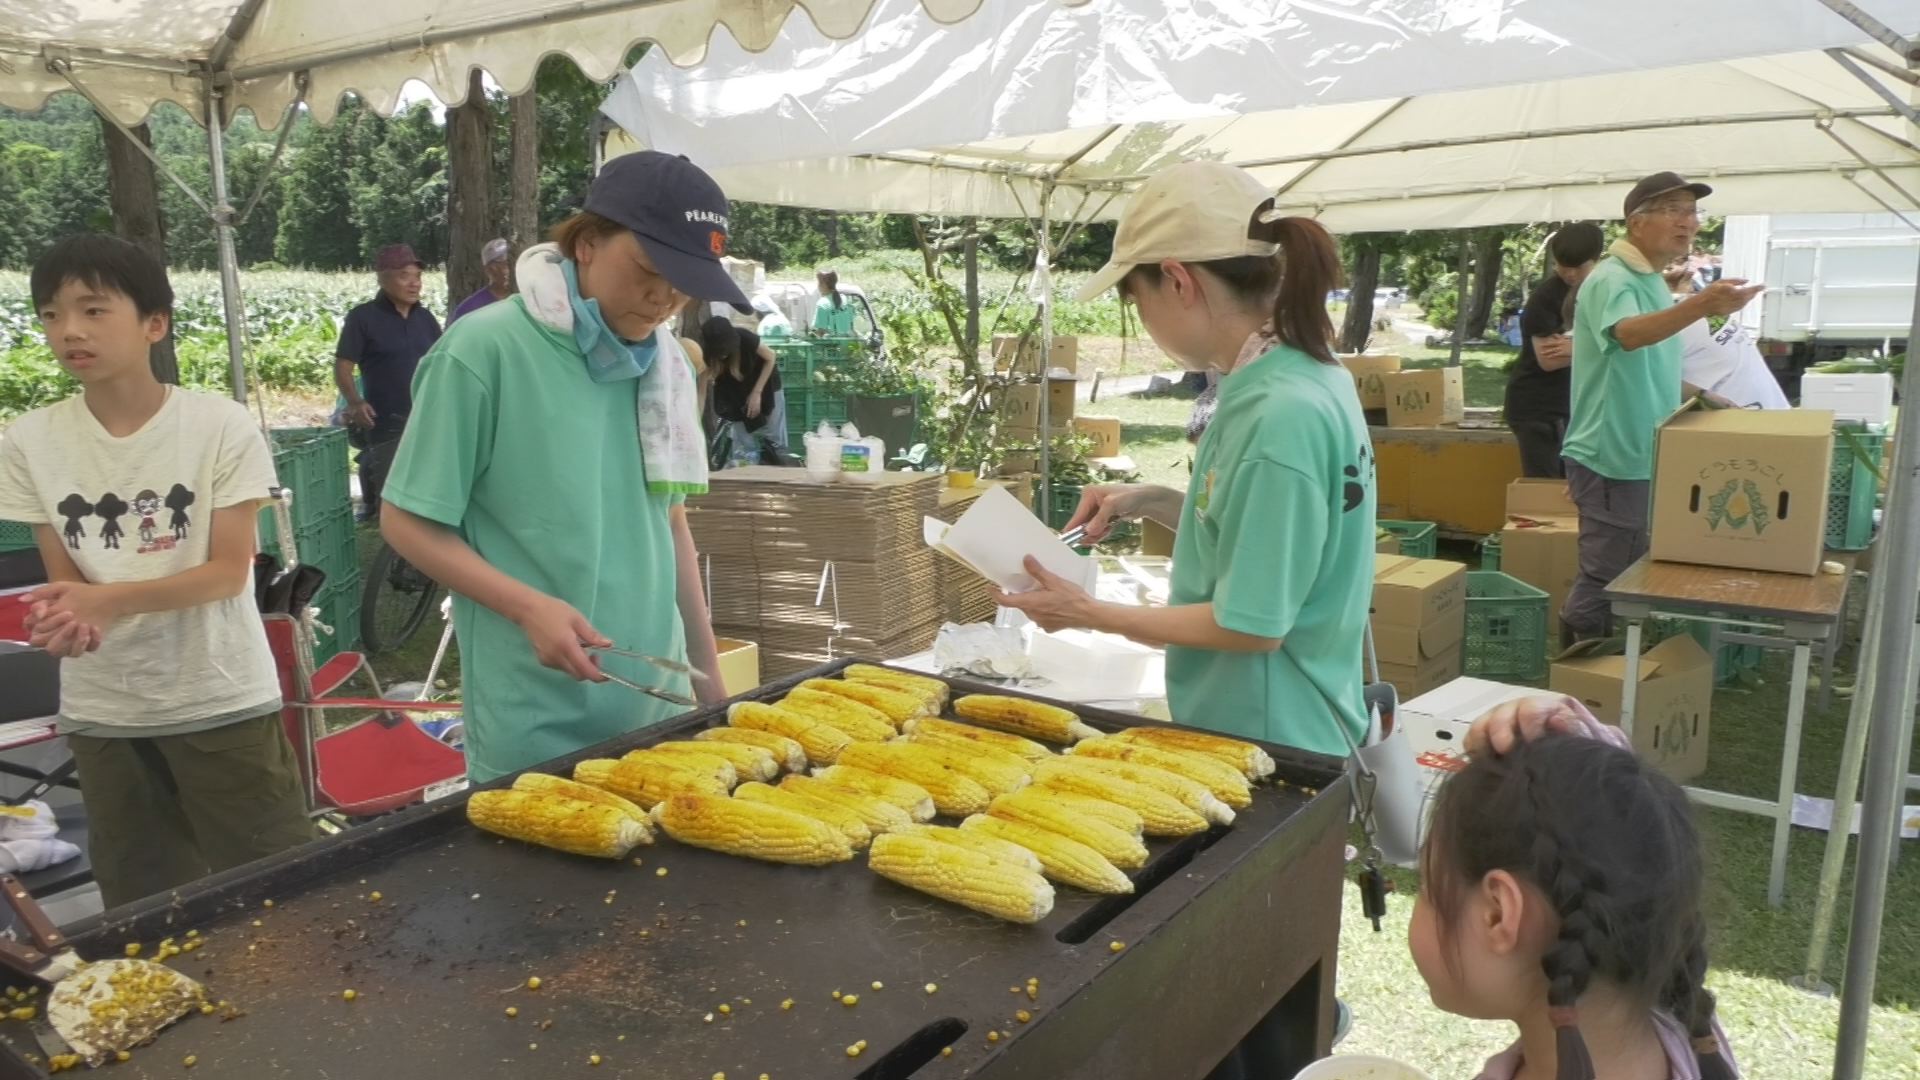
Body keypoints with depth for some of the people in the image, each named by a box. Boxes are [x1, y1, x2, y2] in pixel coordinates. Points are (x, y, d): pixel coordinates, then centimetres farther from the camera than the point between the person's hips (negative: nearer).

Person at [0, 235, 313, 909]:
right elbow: (64, 575, 2)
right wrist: (68, 614, -22)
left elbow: (229, 570, -11)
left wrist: (107, 599, -26)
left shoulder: (221, 427, -12)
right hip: (102, 710, 3)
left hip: (221, 698, -3)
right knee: (143, 905, 16)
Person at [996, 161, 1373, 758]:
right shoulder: (1301, 375, 2)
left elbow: (1253, 624, -22)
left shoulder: (1279, 415, -26)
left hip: (1270, 744, -9)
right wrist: (1154, 502, 3)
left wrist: (1086, 613, -14)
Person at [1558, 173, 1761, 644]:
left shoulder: (1652, 282, 13)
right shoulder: (1612, 280, -16)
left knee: (1624, 577, 17)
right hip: (1614, 460, -10)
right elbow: (1628, 334, -40)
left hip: (1643, 458, 10)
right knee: (1604, 580, -4)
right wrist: (1701, 305, -55)